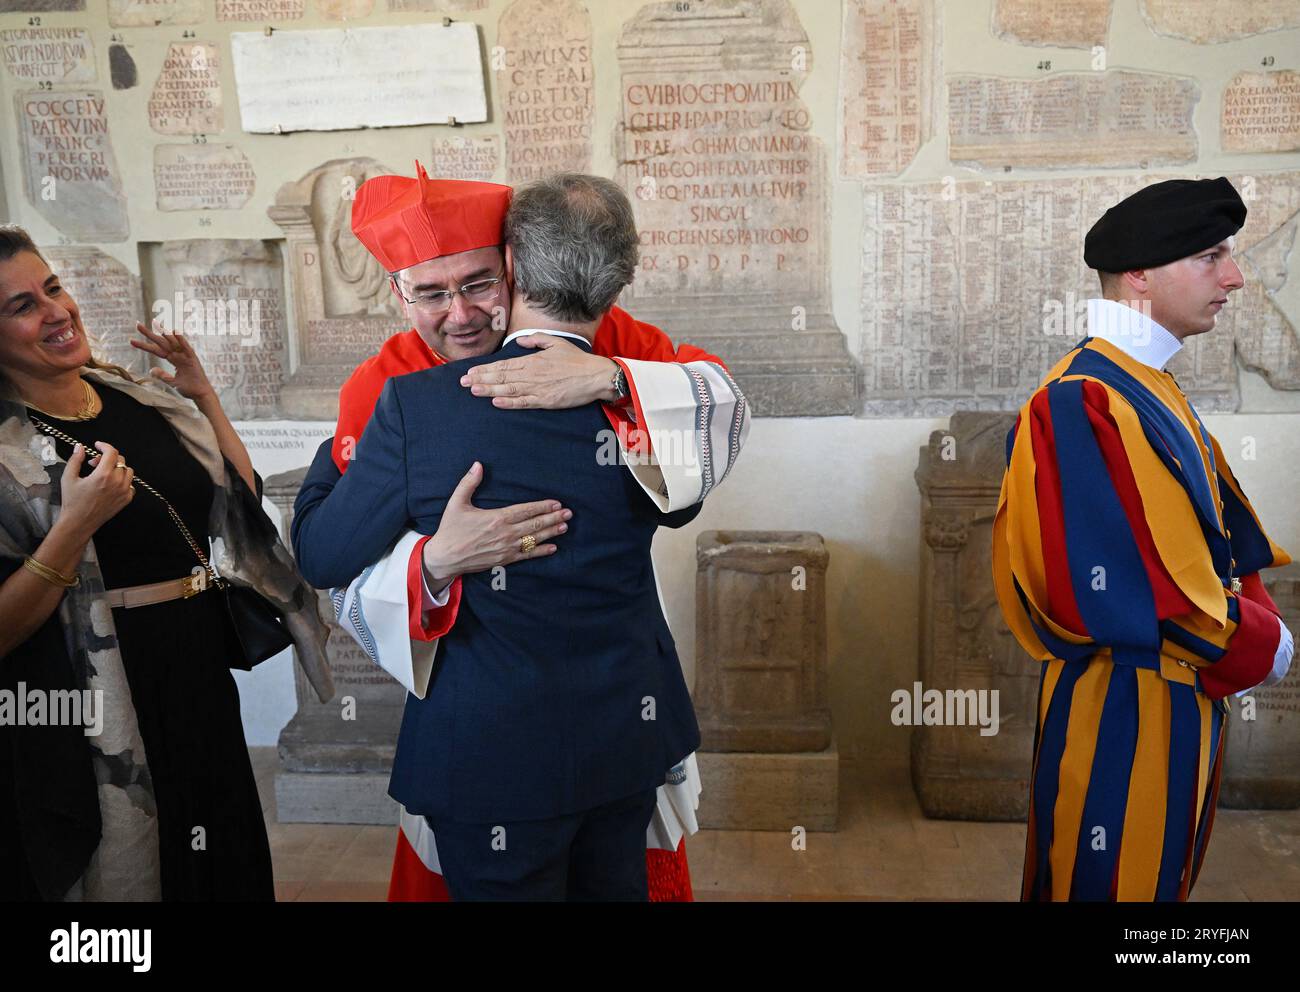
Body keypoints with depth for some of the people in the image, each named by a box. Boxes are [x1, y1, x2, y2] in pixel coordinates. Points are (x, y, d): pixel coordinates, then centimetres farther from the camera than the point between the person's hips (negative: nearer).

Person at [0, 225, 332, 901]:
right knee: (126, 873, 13)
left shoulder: (141, 399, 4)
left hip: (202, 685, 6)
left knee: (223, 866, 21)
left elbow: (240, 508, 7)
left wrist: (203, 397, 1)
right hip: (93, 718, -6)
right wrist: (77, 523, -26)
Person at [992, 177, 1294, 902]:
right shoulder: (1090, 402, -22)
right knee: (1116, 882, 8)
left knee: (1163, 876, 23)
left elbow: (1224, 542, 13)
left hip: (1183, 699, 9)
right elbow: (1123, 591, -26)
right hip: (1123, 713, -9)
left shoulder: (1151, 391, 9)